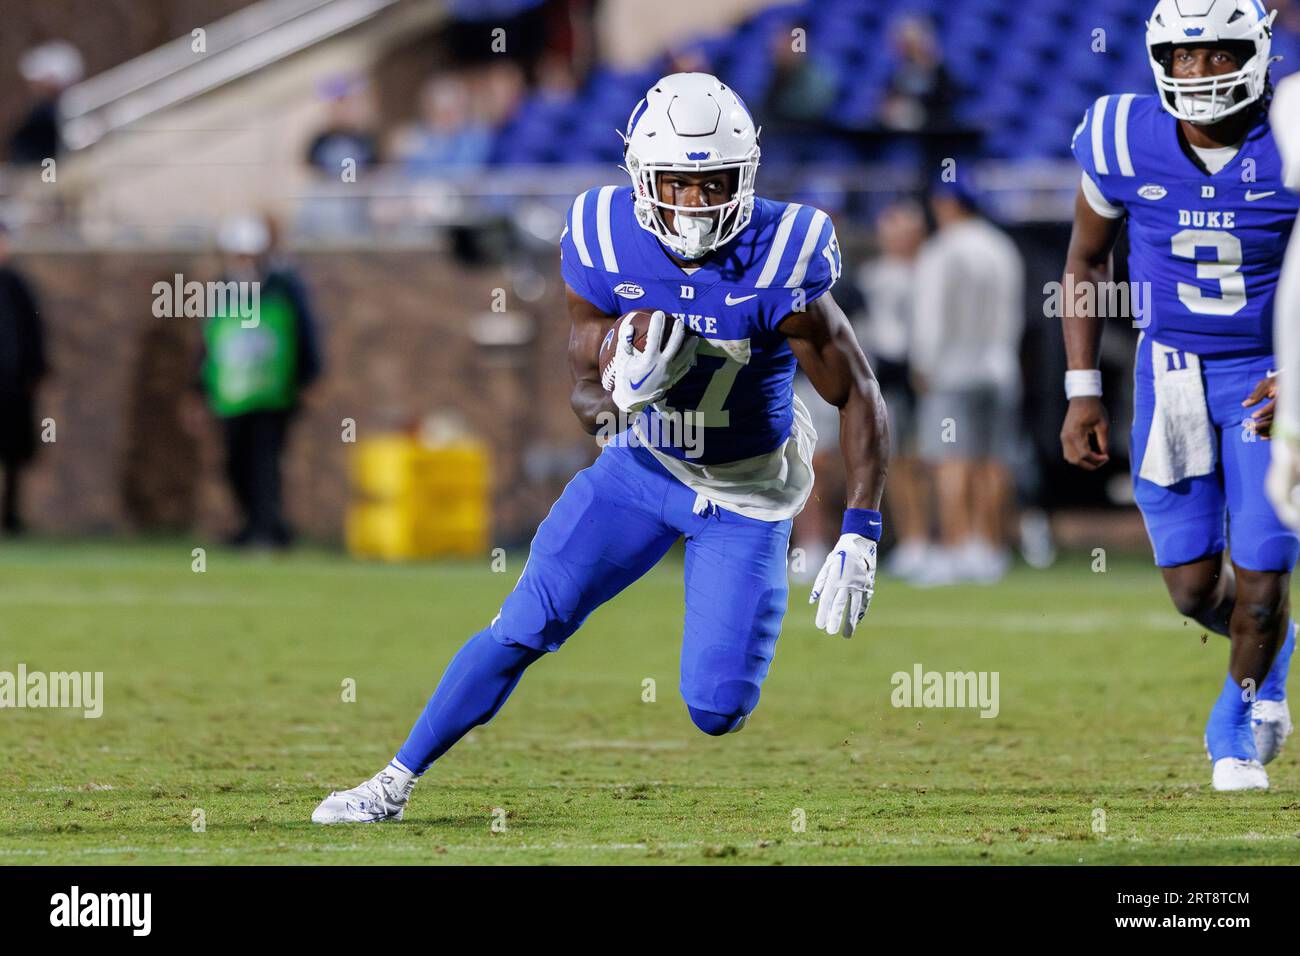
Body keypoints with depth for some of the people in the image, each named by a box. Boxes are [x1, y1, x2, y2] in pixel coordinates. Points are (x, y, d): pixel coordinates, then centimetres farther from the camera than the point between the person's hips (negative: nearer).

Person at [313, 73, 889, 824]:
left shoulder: (778, 269, -27)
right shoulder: (607, 249, -18)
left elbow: (859, 398, -15)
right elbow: (586, 392, -5)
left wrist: (861, 537, -20)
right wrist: (621, 397, -30)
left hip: (745, 497, -2)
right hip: (643, 465, 2)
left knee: (717, 710, -8)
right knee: (527, 626, -7)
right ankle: (398, 780, 7)